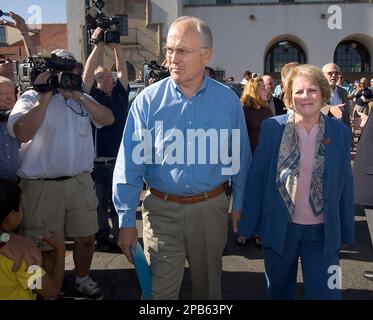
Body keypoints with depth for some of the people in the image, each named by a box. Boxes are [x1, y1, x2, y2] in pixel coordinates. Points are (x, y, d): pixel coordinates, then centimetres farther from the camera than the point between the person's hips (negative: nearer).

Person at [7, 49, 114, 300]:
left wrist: (78, 96, -10)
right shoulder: (31, 98, -2)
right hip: (42, 185, -4)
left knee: (86, 237, 14)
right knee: (47, 247, 6)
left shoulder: (82, 98, 12)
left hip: (80, 181, 4)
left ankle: (83, 279, 38)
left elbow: (108, 119, -2)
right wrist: (45, 95, -17)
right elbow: (23, 133, -20)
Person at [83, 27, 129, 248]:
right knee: (99, 202, 10)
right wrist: (99, 46, -9)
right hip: (97, 161, -2)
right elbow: (87, 72, -7)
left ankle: (117, 234, 23)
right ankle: (102, 234, 25)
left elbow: (123, 70, 5)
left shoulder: (120, 94, 11)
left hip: (119, 159, 2)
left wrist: (116, 46, -1)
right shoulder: (91, 96, 3)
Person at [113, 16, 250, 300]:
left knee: (208, 286, 21)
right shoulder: (148, 99, -8)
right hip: (162, 210, -1)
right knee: (160, 290, 11)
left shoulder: (228, 100, -4)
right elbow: (130, 163, -7)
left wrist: (239, 207, 6)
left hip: (211, 209, 2)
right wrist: (126, 221, -6)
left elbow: (240, 159, 3)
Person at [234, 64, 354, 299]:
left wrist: (347, 231, 6)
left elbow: (345, 183, 3)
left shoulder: (341, 132, -2)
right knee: (278, 291, 20)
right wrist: (249, 222, -4)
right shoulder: (272, 127, -6)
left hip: (322, 232, 0)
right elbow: (257, 175, -3)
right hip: (279, 228, 0)